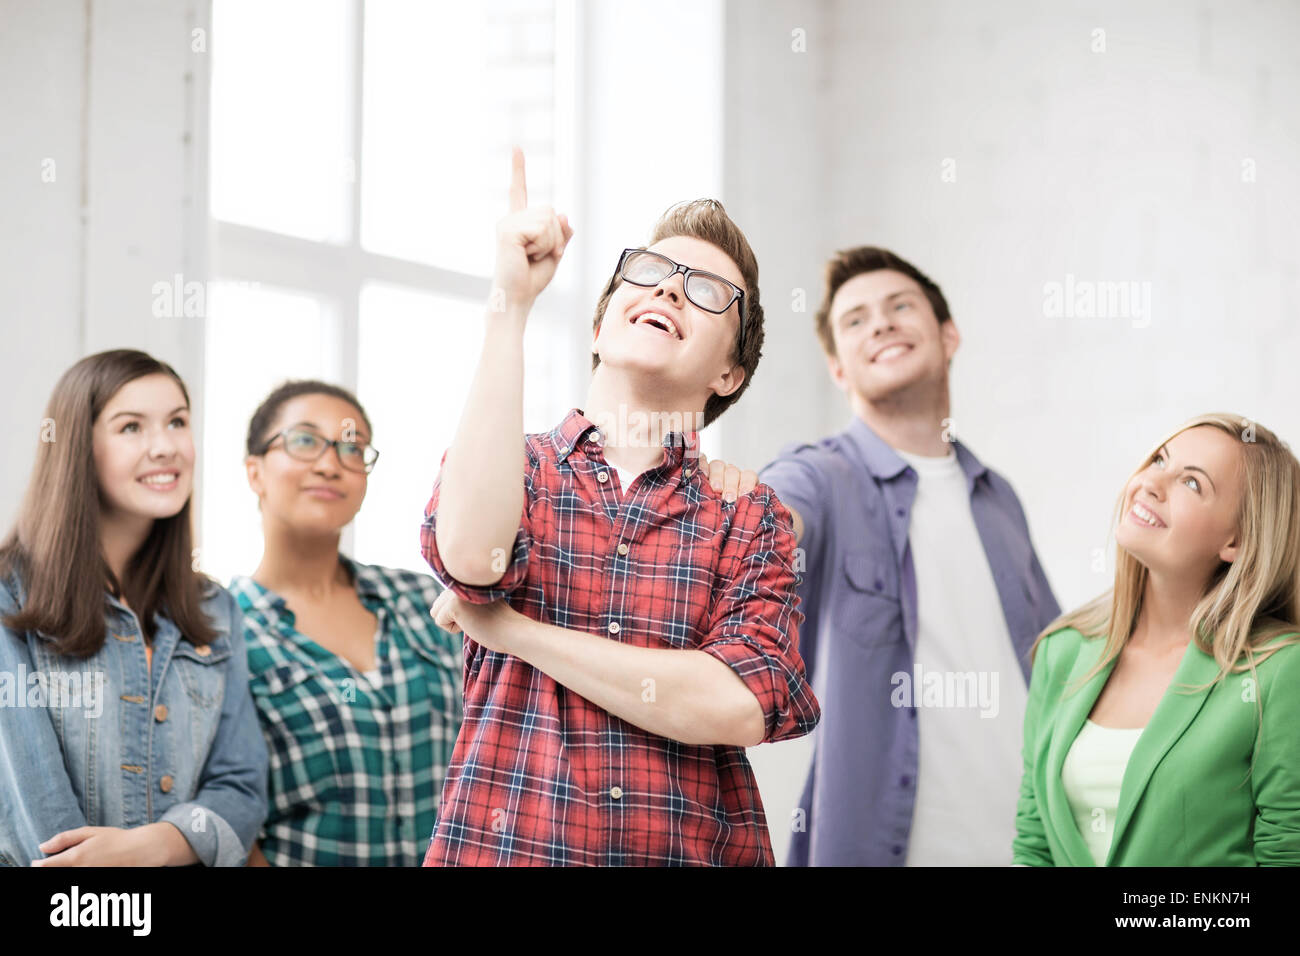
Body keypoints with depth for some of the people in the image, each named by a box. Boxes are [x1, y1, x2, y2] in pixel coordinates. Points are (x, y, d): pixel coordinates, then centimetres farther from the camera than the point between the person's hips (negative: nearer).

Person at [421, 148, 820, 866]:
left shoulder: (748, 518, 7)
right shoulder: (516, 470, 8)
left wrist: (506, 626, -8)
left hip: (692, 852, 0)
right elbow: (472, 557, -14)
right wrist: (510, 304, -13)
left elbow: (741, 705, -8)